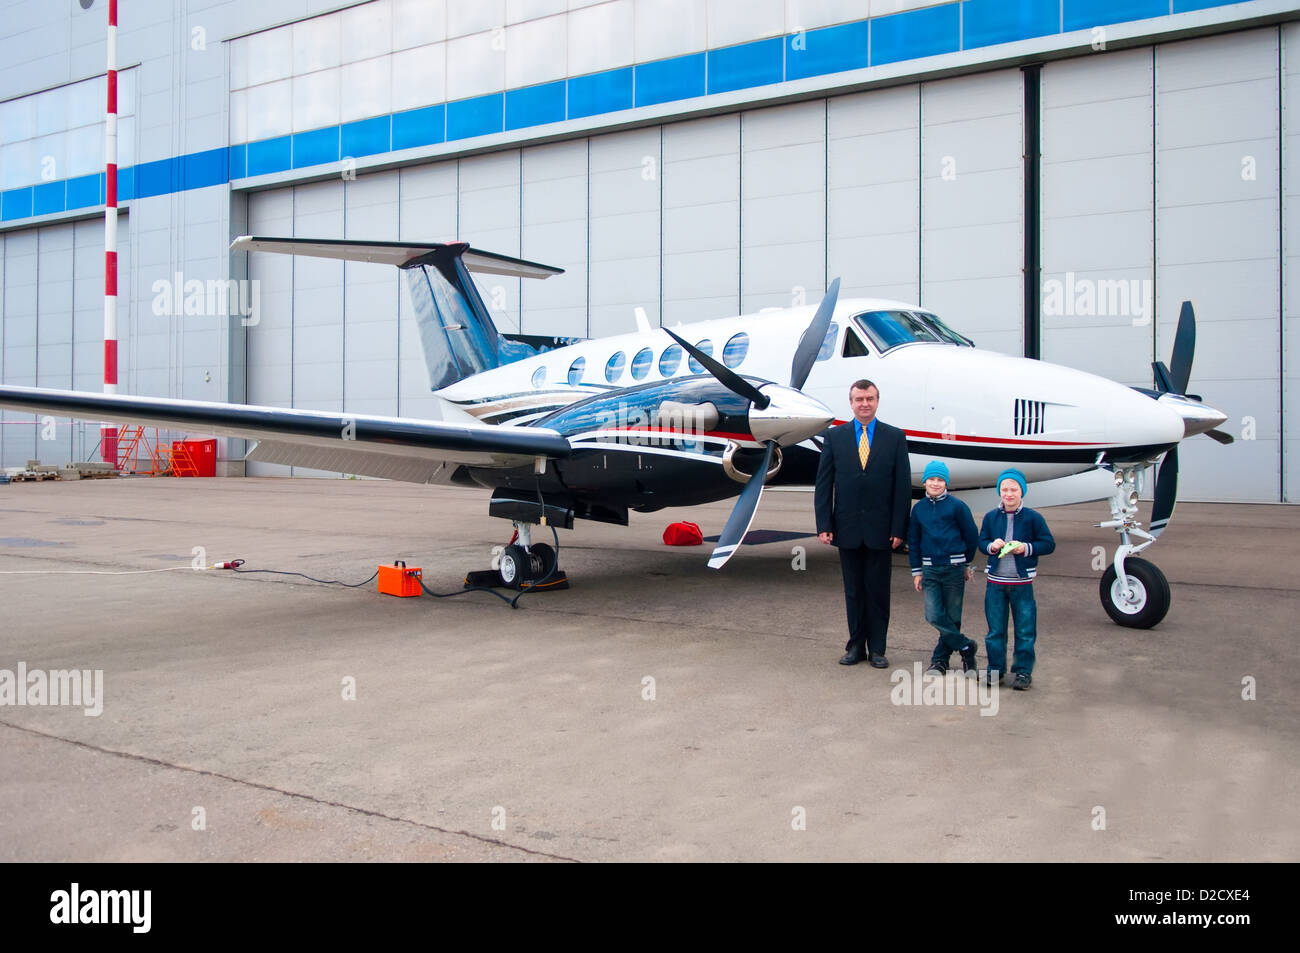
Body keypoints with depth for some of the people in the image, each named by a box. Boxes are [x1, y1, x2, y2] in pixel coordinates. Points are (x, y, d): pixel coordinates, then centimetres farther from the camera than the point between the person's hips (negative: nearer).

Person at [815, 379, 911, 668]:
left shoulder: (895, 437, 2)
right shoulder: (835, 436, 5)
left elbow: (903, 485, 0)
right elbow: (823, 484, 3)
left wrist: (899, 528, -6)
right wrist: (823, 525, -4)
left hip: (880, 530, -1)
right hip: (847, 528, 1)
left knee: (878, 590, 5)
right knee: (853, 590, 9)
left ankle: (877, 648, 15)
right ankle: (856, 646, 19)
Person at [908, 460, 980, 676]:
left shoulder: (957, 506, -4)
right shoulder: (919, 508, 6)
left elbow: (971, 535, 5)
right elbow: (913, 541, 14)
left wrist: (965, 563, 12)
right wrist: (916, 571, 11)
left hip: (954, 568, -3)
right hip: (930, 569, 3)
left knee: (952, 616, 3)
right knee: (934, 616, -7)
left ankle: (940, 658, 17)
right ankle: (966, 646, 10)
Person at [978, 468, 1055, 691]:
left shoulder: (1033, 517, -3)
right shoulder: (991, 517, 4)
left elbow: (1049, 544, -1)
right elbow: (981, 542, 10)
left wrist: (1027, 548, -16)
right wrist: (991, 546, -12)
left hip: (1022, 583, -2)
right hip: (995, 582, 2)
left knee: (1025, 630, 2)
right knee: (995, 629, 9)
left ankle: (1023, 671, 12)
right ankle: (996, 669, 20)